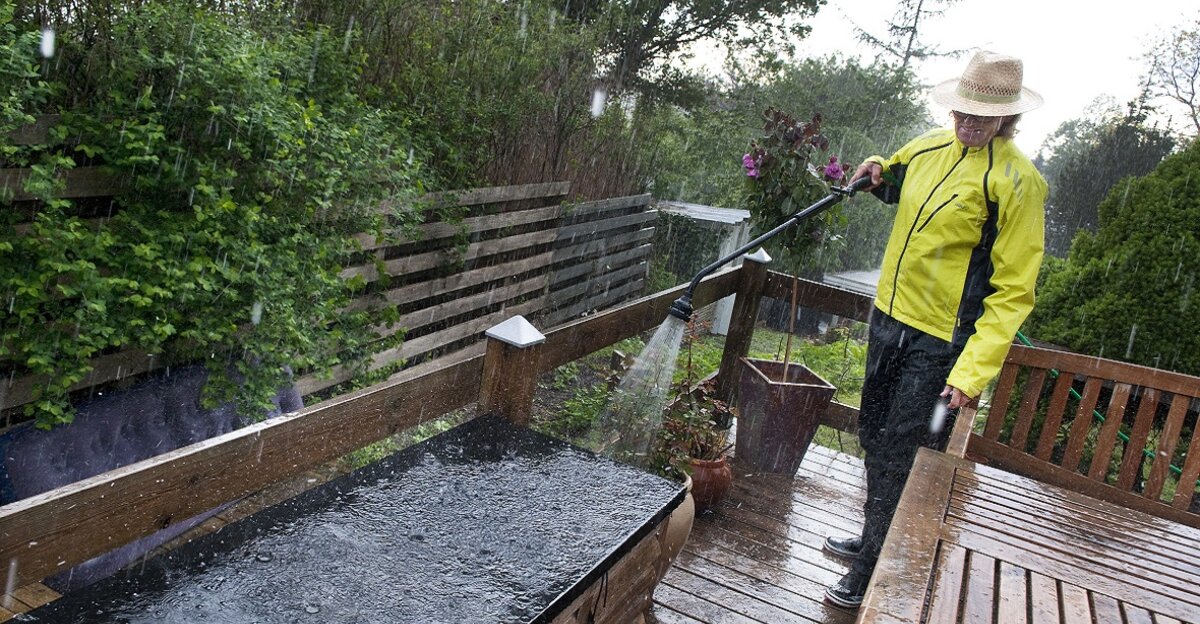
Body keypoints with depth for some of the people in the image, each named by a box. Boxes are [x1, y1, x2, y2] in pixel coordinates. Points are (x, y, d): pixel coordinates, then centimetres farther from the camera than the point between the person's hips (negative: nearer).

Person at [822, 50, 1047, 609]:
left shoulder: (1016, 181, -15)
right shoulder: (930, 147, 4)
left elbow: (1012, 292, -17)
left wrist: (973, 370, -25)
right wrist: (877, 174, 5)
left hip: (940, 343, -7)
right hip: (890, 317, 8)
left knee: (902, 458, 1)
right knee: (875, 438, 20)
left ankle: (871, 576, 19)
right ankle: (873, 540, 41)